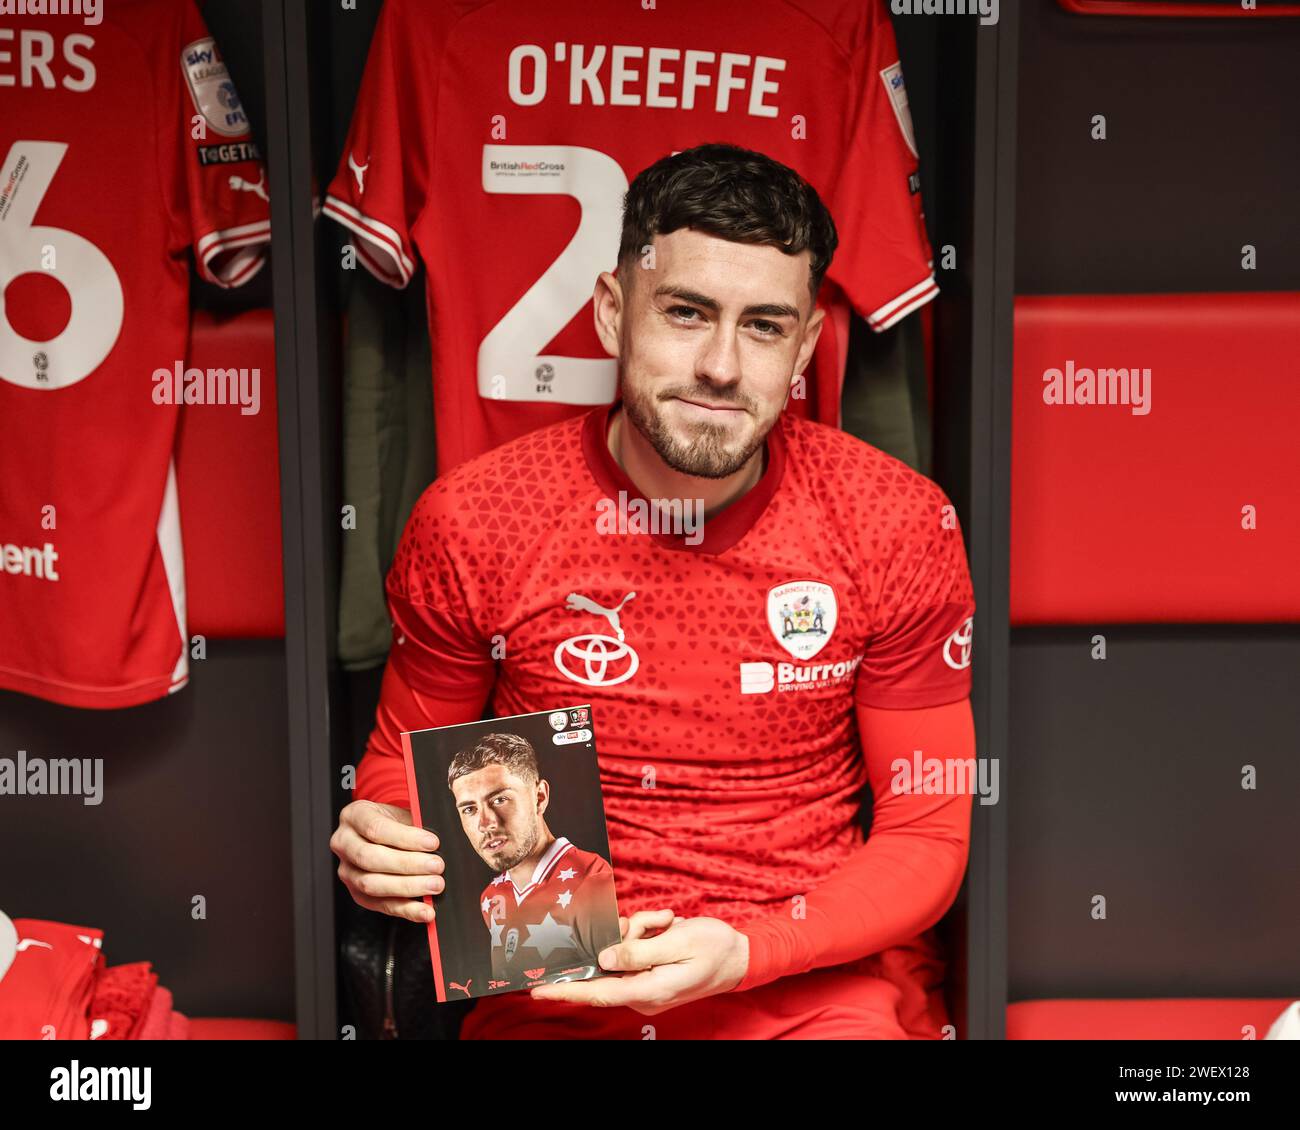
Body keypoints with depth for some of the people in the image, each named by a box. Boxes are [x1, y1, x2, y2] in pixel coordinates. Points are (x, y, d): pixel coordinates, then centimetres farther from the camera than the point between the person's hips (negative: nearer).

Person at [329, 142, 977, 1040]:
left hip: (823, 970, -1)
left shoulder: (900, 527, -8)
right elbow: (407, 750, 8)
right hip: (561, 987, 1)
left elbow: (928, 833, -3)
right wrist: (382, 843, -15)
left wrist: (742, 954, -18)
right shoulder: (470, 521, -8)